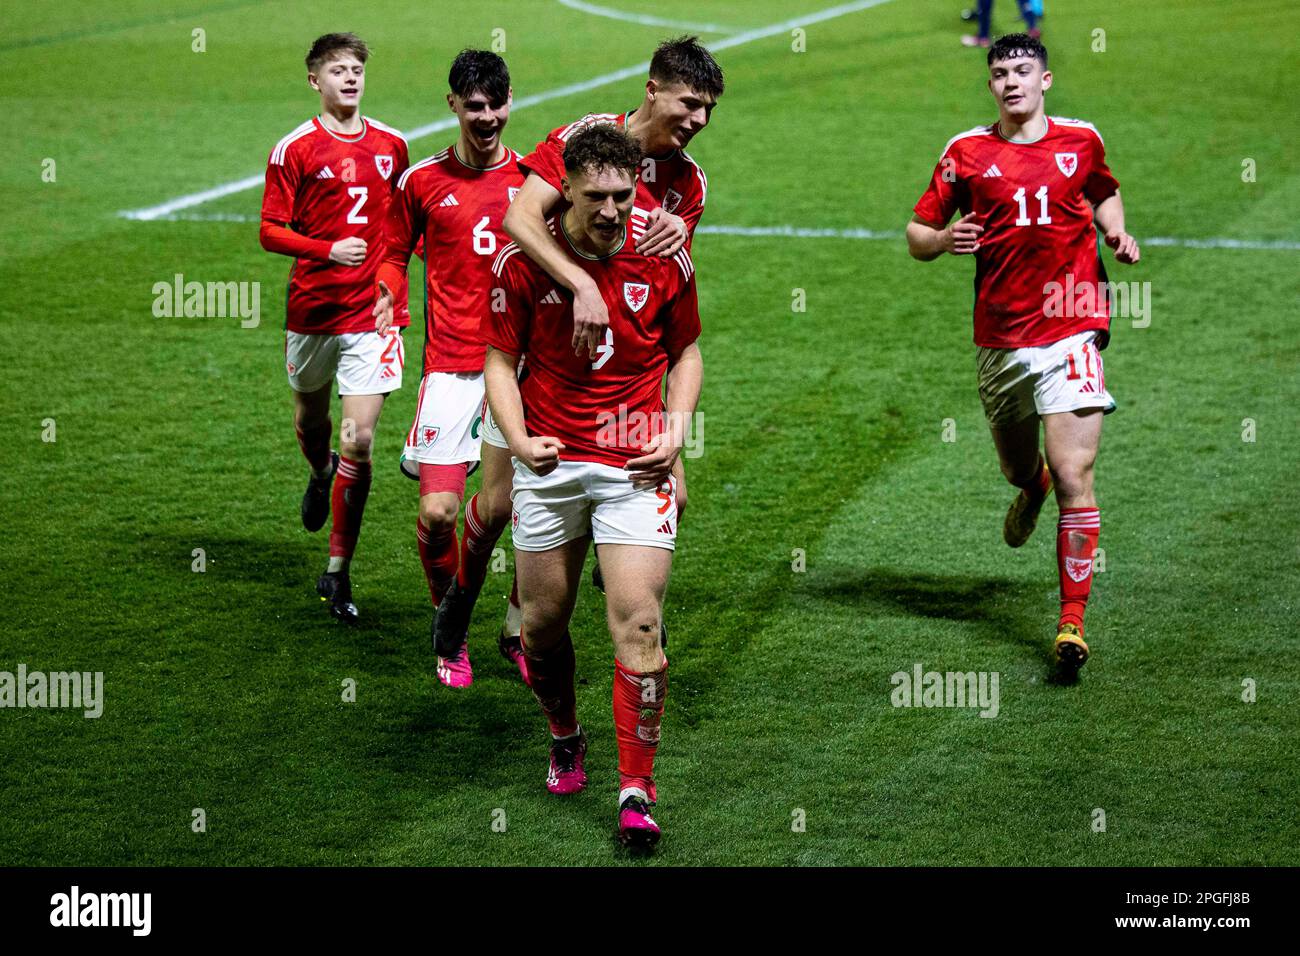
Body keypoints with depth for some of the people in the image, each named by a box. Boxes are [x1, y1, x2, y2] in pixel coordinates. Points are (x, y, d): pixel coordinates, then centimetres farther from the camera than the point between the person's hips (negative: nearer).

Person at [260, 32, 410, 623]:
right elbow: (270, 232, -7)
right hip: (312, 309, 0)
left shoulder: (391, 145, 6)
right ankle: (320, 474, 58)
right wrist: (328, 250, -21)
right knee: (310, 418, 20)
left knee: (359, 440, -9)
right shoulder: (295, 149, -4)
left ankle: (338, 574, -1)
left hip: (374, 310, 0)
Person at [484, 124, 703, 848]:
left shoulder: (664, 260, -3)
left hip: (635, 464, -1)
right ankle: (566, 738, 37)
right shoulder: (524, 261, -5)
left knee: (638, 624, -11)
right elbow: (501, 360, 3)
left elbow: (686, 352, 11)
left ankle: (637, 789, -4)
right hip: (549, 462, 1)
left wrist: (675, 432, -3)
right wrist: (517, 437, -12)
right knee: (543, 620, 9)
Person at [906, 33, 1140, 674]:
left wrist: (1117, 234, 6)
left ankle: (1072, 619, -8)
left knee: (1073, 477, -13)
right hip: (1000, 338, 2)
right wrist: (942, 240, -16)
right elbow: (916, 233, 6)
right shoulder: (966, 153, 2)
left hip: (1070, 331, -2)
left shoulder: (1082, 141, 6)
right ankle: (1032, 486, 58)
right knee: (1018, 469, 18)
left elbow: (1105, 194, 27)